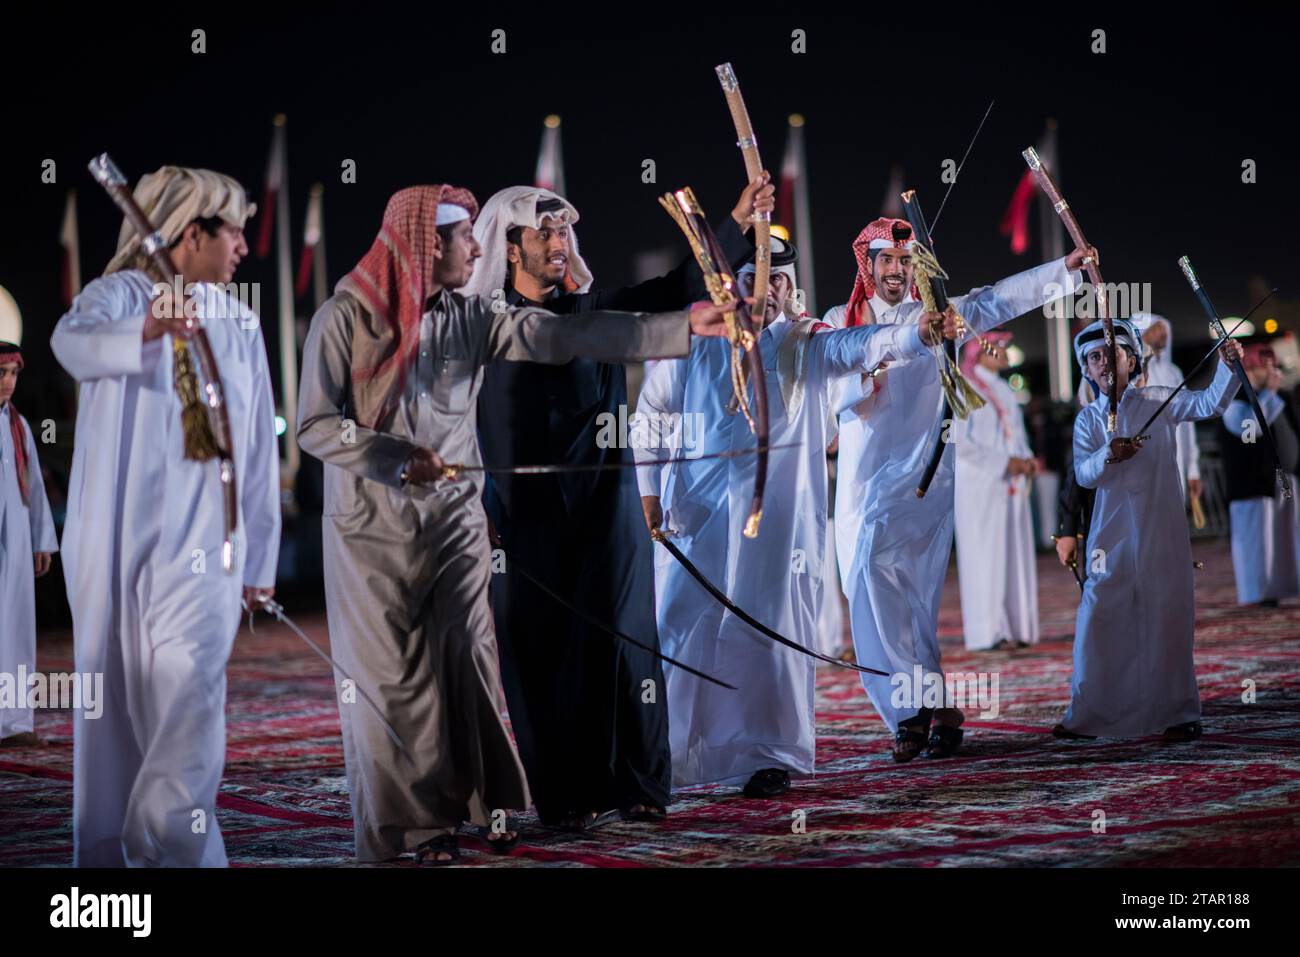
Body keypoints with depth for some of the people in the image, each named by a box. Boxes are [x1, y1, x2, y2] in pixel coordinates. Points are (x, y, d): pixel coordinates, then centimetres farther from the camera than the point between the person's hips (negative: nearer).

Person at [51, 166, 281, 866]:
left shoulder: (239, 322, 12)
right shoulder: (120, 295, -2)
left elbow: (259, 447, 14)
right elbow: (73, 341, -26)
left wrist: (261, 557, 13)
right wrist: (147, 332, -47)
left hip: (201, 546, 2)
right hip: (115, 542, -2)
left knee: (188, 703, -11)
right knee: (111, 704, 6)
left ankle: (175, 847, -7)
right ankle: (106, 850, 17)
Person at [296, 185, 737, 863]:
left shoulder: (471, 318, 3)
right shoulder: (344, 318, -9)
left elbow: (566, 335, -2)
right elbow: (315, 424, -9)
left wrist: (682, 326, -8)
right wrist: (399, 459, -19)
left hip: (455, 520, 4)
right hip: (373, 528, -4)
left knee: (470, 660, 4)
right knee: (392, 676, 1)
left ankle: (487, 802, 13)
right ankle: (412, 821, 10)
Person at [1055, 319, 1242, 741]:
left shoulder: (1159, 402, 3)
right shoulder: (1088, 419, 7)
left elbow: (1211, 403, -7)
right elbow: (1083, 474, -3)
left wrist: (1227, 365, -23)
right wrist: (1108, 456, -23)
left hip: (1161, 528, -2)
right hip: (1112, 531, 2)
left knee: (1168, 617, 1)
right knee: (1098, 616, 0)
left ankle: (1179, 712, 10)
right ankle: (1088, 714, 8)